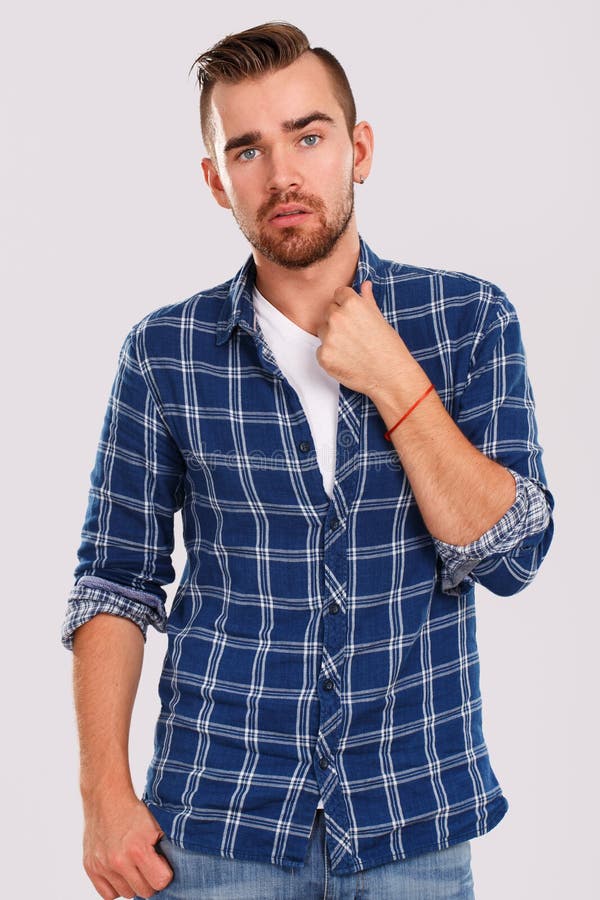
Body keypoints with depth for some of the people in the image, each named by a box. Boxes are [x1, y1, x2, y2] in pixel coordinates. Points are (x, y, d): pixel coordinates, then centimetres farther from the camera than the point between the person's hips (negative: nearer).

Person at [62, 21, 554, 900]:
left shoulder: (469, 320, -3)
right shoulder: (164, 354, -2)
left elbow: (511, 555, -8)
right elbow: (116, 580, 1)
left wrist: (394, 383, -16)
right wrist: (107, 793, -6)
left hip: (415, 823, 1)